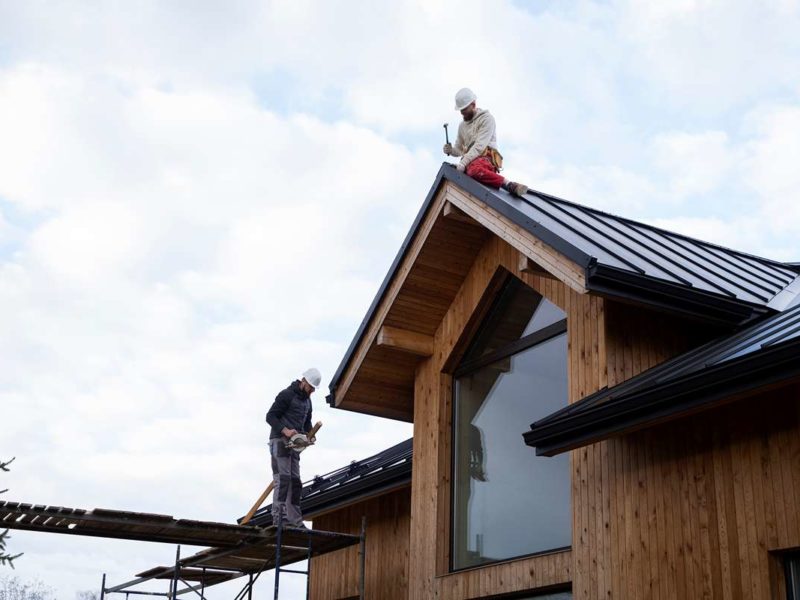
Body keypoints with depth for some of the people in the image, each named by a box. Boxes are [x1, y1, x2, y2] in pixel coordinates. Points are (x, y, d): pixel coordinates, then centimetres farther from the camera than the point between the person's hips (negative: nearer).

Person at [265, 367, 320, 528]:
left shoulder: (307, 401, 19)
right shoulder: (286, 395, -7)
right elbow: (270, 416, -11)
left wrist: (310, 435, 5)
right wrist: (285, 430, -25)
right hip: (279, 441, -9)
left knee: (295, 482, 5)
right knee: (282, 479, -15)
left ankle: (295, 521, 6)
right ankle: (279, 518, -17)